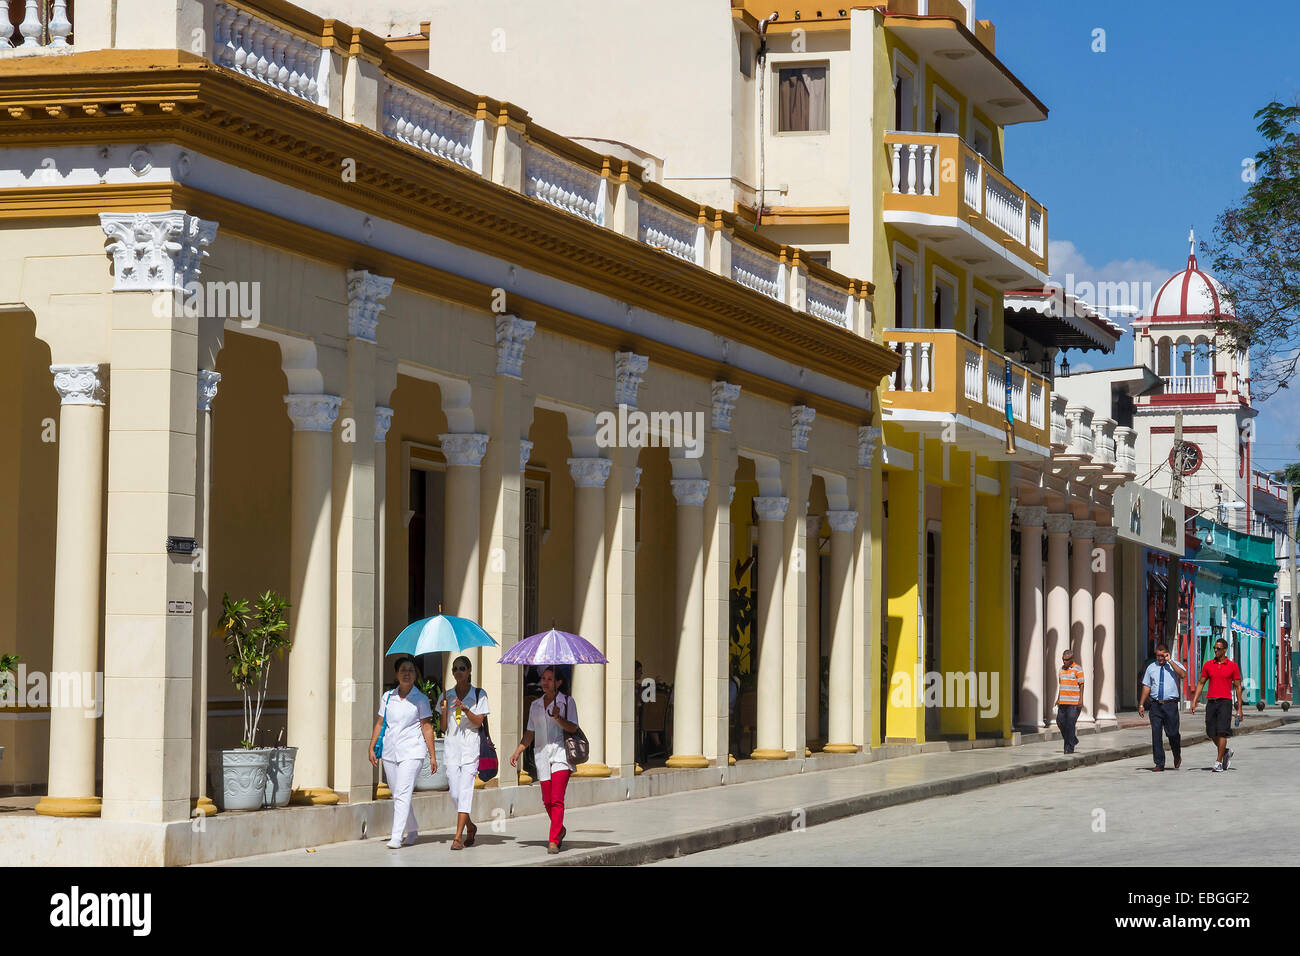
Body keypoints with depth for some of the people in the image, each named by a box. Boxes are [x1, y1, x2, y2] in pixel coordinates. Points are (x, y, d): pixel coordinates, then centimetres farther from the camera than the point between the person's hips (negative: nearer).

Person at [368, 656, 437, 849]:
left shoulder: (420, 699, 0)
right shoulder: (387, 697, 10)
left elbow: (427, 727, -2)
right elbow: (380, 723, 15)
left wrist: (432, 755, -5)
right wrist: (372, 748, 8)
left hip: (411, 752, -5)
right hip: (389, 751, 5)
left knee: (402, 794, -14)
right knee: (398, 795, 11)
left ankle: (396, 837, -17)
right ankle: (411, 831, 29)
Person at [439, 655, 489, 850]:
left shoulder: (479, 694, 5)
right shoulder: (448, 695, 12)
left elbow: (479, 721, -5)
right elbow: (443, 727, 8)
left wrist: (465, 709, -20)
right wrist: (444, 707, -8)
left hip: (471, 745, -3)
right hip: (451, 745, 3)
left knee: (465, 790, -11)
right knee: (455, 792, -1)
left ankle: (458, 837, -14)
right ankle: (470, 826, 25)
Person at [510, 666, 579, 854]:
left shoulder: (567, 701, 3)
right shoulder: (536, 705, 17)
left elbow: (573, 728, -6)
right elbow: (530, 733, 20)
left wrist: (558, 718, -22)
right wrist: (517, 752, 10)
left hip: (561, 753, -5)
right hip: (542, 754, 5)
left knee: (556, 799, -15)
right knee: (547, 801, 5)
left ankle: (554, 840, -16)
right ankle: (559, 830, 30)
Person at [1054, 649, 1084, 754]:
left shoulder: (1077, 669, -5)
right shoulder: (1062, 669, 15)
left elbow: (1081, 685, -8)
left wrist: (1081, 700, -15)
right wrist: (1058, 699, 18)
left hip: (1073, 702, -7)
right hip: (1063, 702, 7)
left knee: (1070, 724, -8)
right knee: (1060, 721, 5)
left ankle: (1070, 747, -4)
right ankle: (1073, 739, 24)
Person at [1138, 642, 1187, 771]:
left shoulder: (1175, 665, 3)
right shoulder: (1151, 667, 13)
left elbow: (1183, 674, -19)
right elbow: (1146, 687, 15)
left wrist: (1170, 661, -18)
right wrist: (1141, 705, 10)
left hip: (1170, 704, -3)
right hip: (1156, 705, 3)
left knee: (1172, 733, -2)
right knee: (1156, 734, -2)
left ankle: (1177, 756, 28)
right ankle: (1159, 763, 4)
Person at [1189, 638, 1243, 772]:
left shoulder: (1232, 666, 2)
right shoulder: (1208, 665, 10)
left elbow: (1238, 687, 3)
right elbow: (1201, 683, 13)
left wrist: (1239, 708, -1)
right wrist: (1194, 702, 4)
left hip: (1225, 701, -4)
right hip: (1211, 701, 4)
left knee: (1222, 732, -13)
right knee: (1211, 733, 5)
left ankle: (1219, 762, -11)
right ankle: (1226, 752, 31)